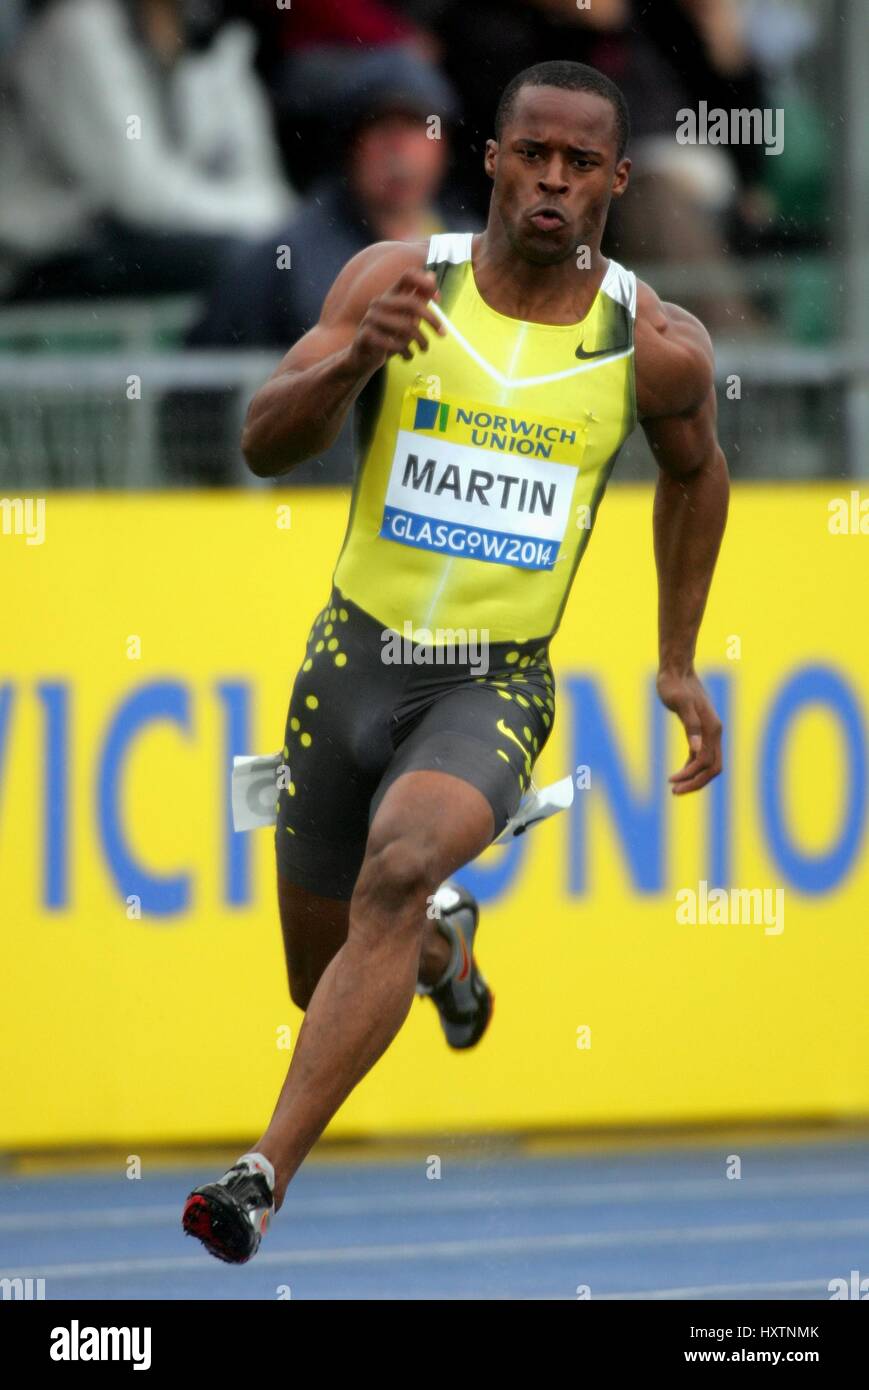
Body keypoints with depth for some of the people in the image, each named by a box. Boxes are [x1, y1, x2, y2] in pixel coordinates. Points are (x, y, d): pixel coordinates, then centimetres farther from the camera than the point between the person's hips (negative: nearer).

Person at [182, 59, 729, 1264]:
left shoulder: (657, 347, -5)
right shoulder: (396, 278, -7)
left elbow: (696, 473, 16)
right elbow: (266, 445, -13)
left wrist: (678, 664, 17)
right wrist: (353, 356, -33)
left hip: (496, 683, -2)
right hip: (355, 656, 2)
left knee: (399, 870, -31)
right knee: (324, 976, 13)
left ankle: (268, 1175, -31)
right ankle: (445, 939, 51)